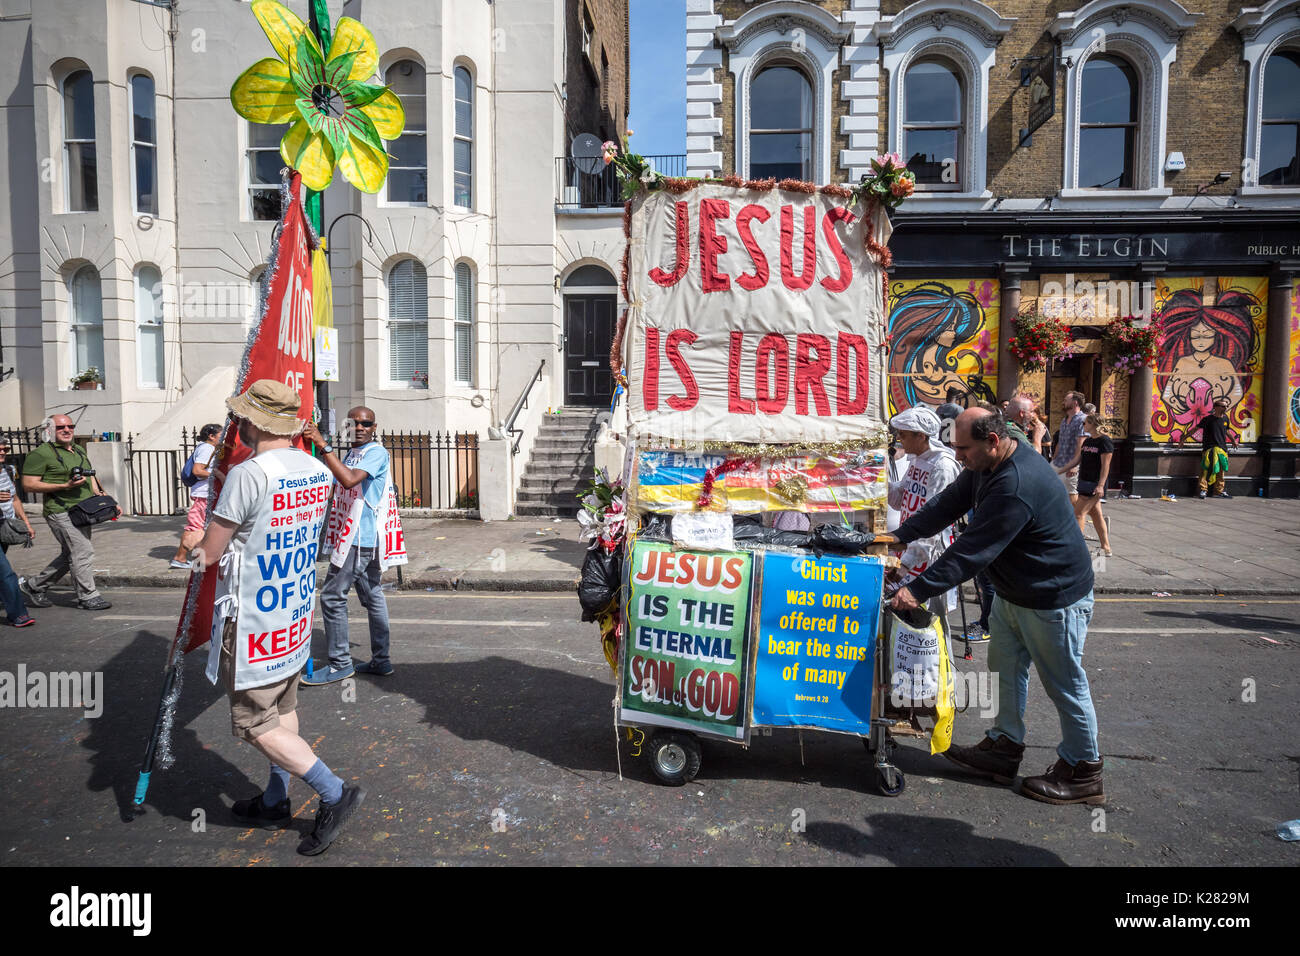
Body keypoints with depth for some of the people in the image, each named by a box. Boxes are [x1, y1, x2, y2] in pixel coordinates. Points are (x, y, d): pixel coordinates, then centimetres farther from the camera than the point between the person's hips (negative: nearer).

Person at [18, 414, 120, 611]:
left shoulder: (79, 450, 18)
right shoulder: (41, 454, -6)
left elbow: (91, 479, 25)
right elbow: (28, 484, -11)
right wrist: (65, 486, -19)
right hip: (61, 512, -8)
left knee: (69, 556, 15)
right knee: (84, 552, -12)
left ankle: (33, 587, 31)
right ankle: (88, 597, -3)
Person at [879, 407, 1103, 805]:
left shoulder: (1016, 486, -34)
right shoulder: (986, 466, -1)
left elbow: (972, 551, -34)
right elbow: (948, 504, 4)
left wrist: (918, 589, -31)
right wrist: (899, 535, -6)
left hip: (1053, 597, -10)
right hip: (1012, 591, 10)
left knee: (1064, 684, 5)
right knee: (1004, 668, 16)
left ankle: (1082, 773, 22)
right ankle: (1004, 747, 31)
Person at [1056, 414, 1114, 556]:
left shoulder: (1104, 442, -12)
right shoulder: (1087, 441, 13)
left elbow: (1105, 466, -16)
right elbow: (1077, 460, 18)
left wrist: (1100, 485, -21)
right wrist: (1059, 471, 14)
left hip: (1095, 484, -8)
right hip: (1085, 482, 8)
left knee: (1079, 513, -9)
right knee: (1096, 514, 11)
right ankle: (1106, 547, 17)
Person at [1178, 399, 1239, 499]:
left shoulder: (1225, 418, 9)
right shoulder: (1208, 419, -8)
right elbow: (1195, 428, -4)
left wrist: (1234, 441, 37)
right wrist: (1184, 438, -4)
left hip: (1222, 449, 6)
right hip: (1210, 449, -6)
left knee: (1221, 471, 9)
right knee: (1207, 470, -10)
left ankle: (1219, 491, 18)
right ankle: (1203, 490, -6)